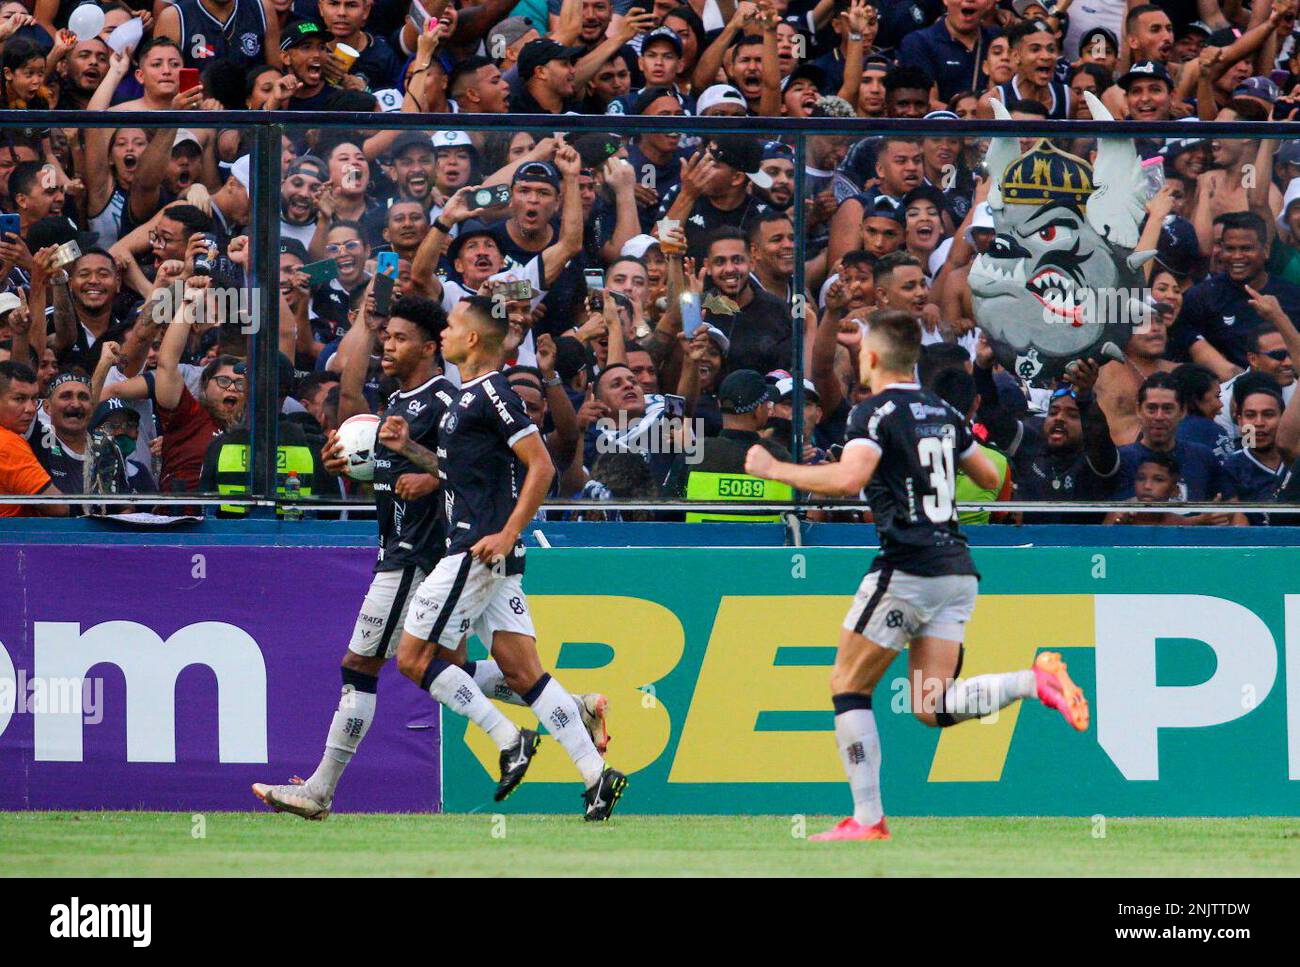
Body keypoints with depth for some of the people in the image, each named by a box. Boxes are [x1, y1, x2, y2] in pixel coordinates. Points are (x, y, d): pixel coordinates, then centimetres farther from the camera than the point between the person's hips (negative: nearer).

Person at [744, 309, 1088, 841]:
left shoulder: (875, 412, -7)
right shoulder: (944, 412, 16)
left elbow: (849, 478, -24)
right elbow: (990, 478, 25)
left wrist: (773, 469, -13)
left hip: (908, 568, -7)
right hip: (958, 572, 7)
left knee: (848, 688, 6)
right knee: (933, 709, 4)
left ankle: (868, 819, 1)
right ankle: (1036, 680, -16)